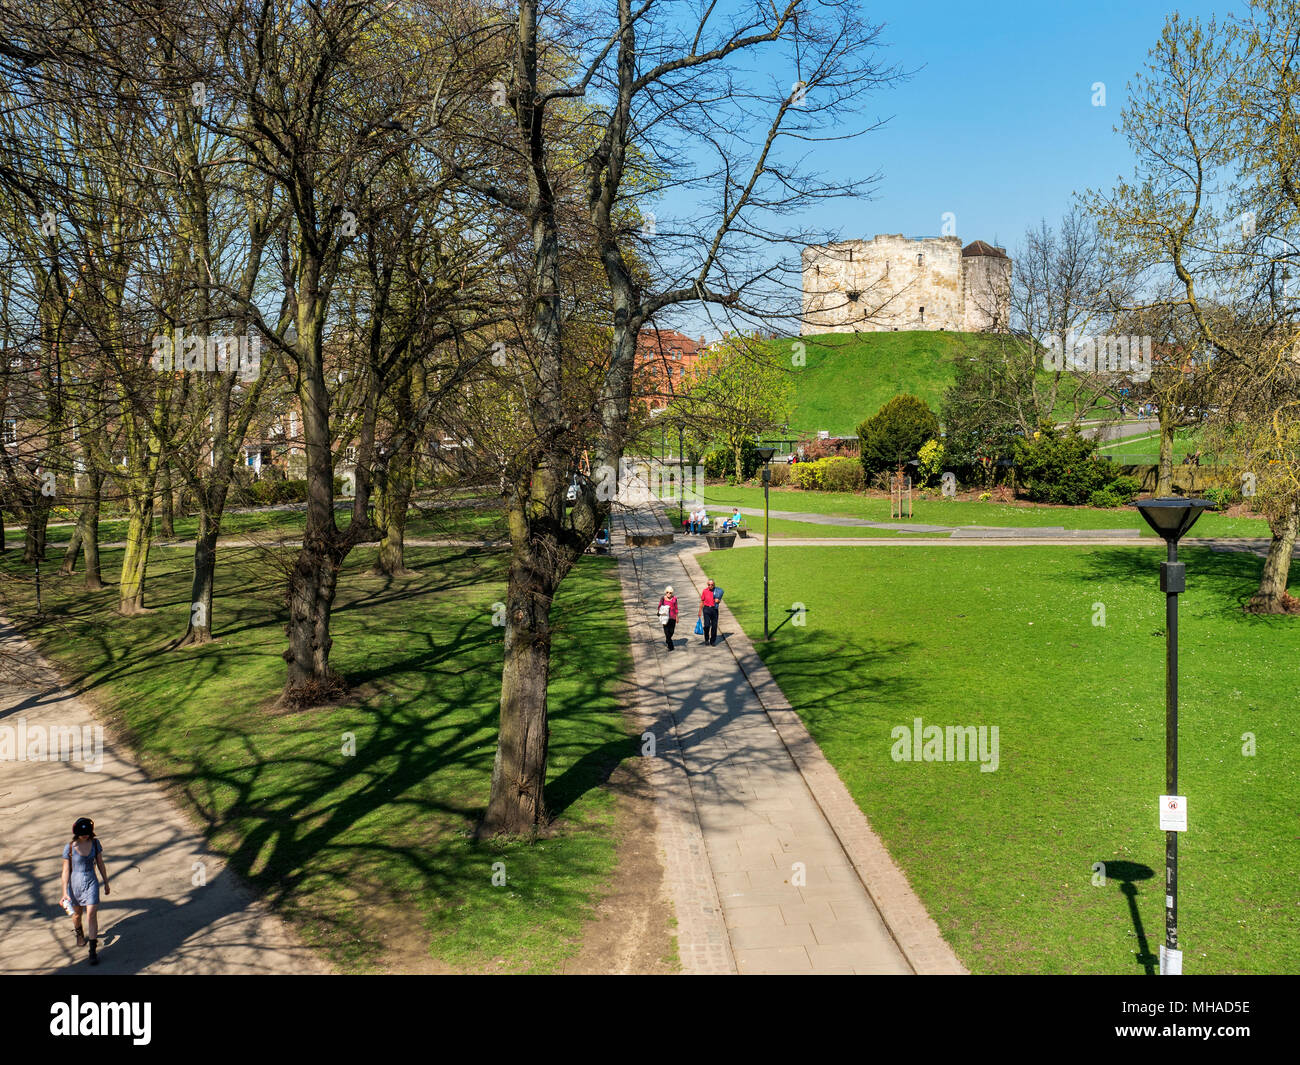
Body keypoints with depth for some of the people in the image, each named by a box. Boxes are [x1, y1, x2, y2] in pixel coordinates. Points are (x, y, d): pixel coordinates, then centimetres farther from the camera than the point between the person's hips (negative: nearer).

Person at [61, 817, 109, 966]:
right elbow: (66, 871, -8)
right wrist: (65, 892, -9)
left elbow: (100, 864, 5)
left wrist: (106, 882, 11)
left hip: (91, 882, 0)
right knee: (77, 913, 19)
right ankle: (78, 933, 53)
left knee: (92, 915, -9)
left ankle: (93, 951, -6)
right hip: (75, 882, 0)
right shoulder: (69, 848, -12)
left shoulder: (95, 844, -6)